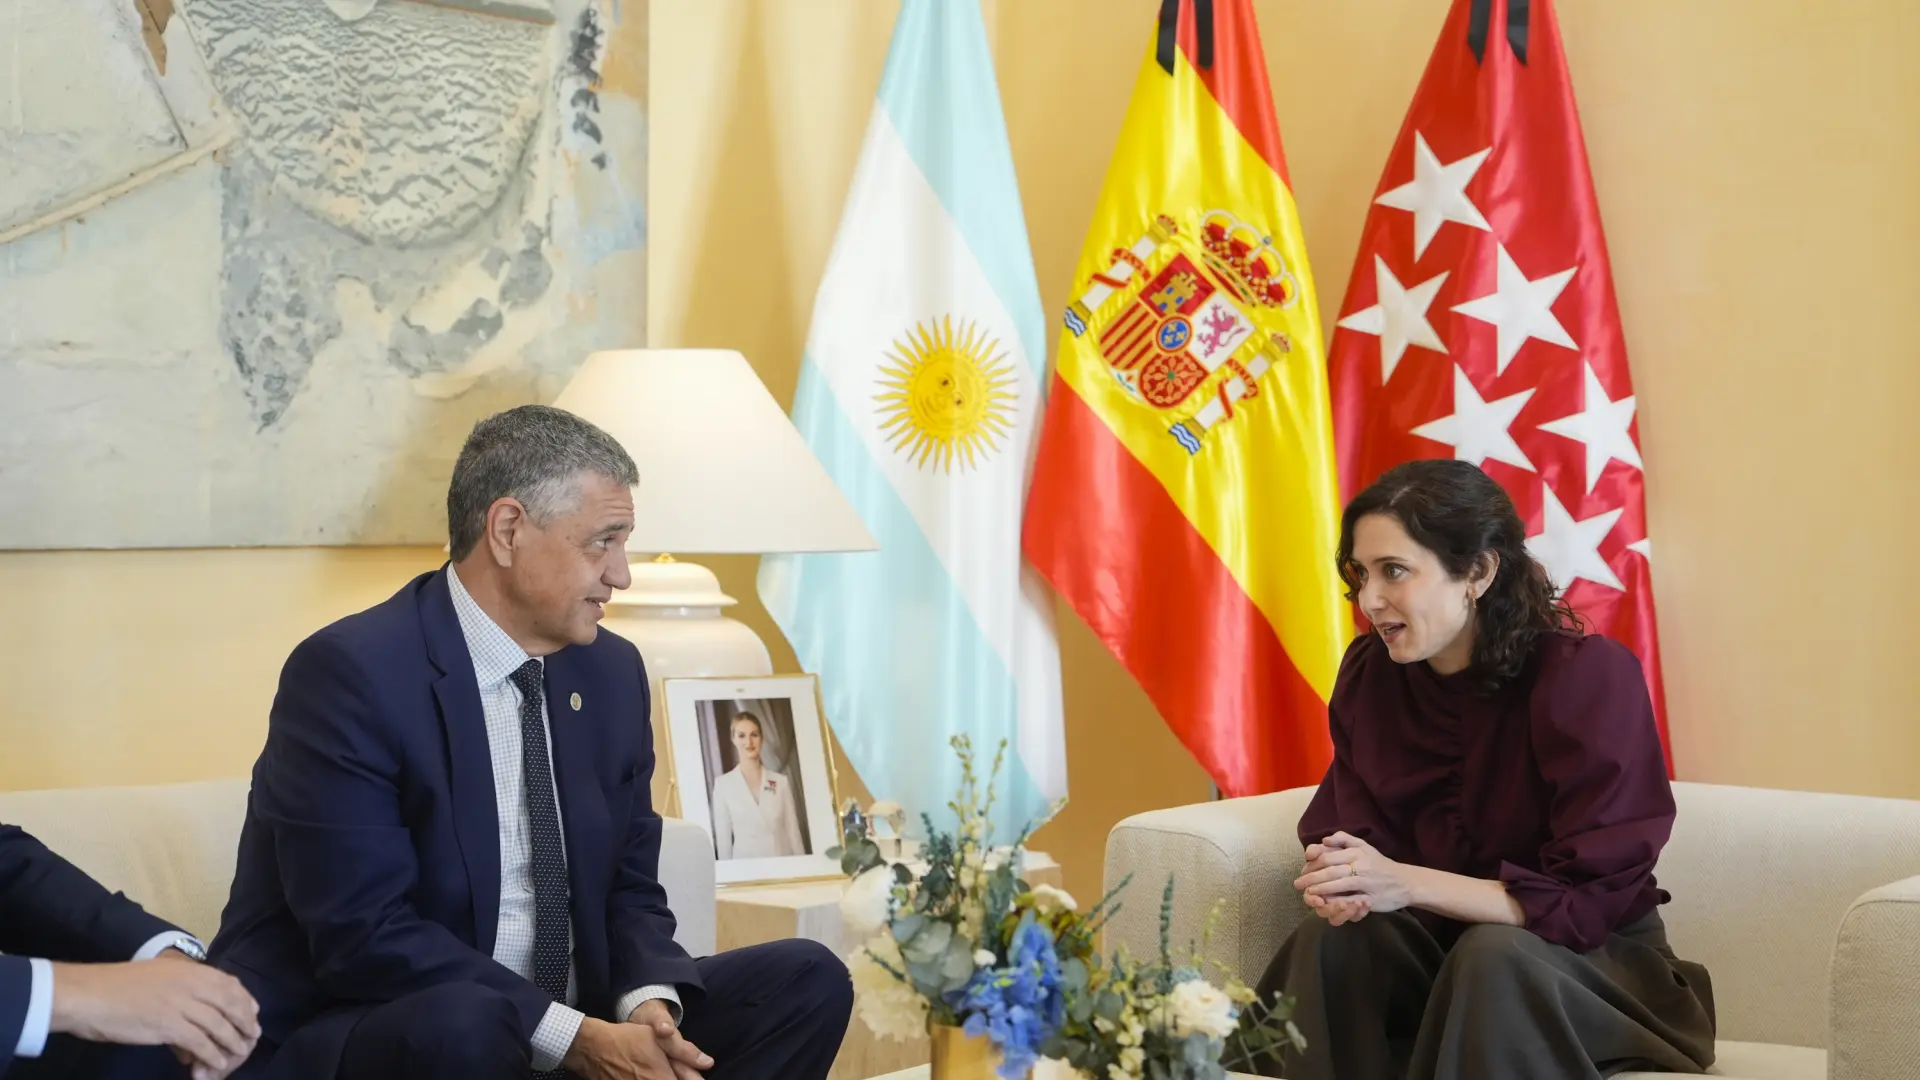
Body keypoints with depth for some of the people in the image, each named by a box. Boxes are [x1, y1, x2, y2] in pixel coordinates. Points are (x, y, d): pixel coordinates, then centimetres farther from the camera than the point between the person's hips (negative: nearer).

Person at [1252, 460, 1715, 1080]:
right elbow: (1342, 828, -1)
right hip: (1441, 951, 4)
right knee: (1331, 943, -27)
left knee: (1493, 956, -35)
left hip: (1592, 960, -3)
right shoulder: (1368, 673, -3)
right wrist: (1340, 880, -27)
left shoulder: (1588, 676, -19)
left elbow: (1591, 896, -21)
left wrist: (1407, 883, -29)